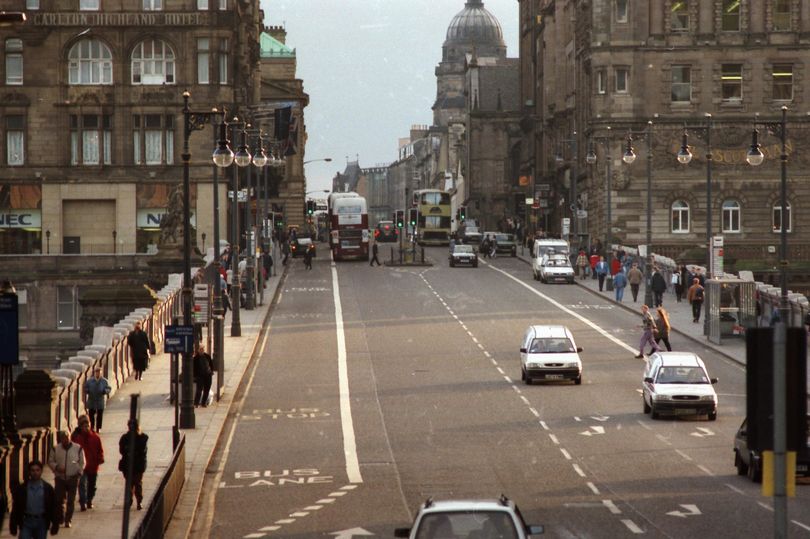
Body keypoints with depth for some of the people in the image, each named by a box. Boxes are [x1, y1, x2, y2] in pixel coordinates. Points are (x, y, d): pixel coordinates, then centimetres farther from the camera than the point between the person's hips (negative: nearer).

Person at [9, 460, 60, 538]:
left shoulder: (48, 488, -1)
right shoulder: (21, 488, -3)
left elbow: (53, 508, 2)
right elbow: (15, 509, 0)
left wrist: (55, 525, -1)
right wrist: (13, 526, -1)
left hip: (41, 523, 1)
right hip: (26, 522, -1)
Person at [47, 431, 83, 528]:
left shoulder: (78, 448, 1)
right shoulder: (56, 449, 4)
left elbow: (82, 463, 8)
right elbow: (50, 461, 9)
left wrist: (79, 473, -3)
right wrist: (57, 467, -10)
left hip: (73, 478, -1)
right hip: (60, 477, 1)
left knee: (71, 501, -1)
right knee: (59, 499, -1)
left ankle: (68, 520, 6)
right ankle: (60, 518, 16)